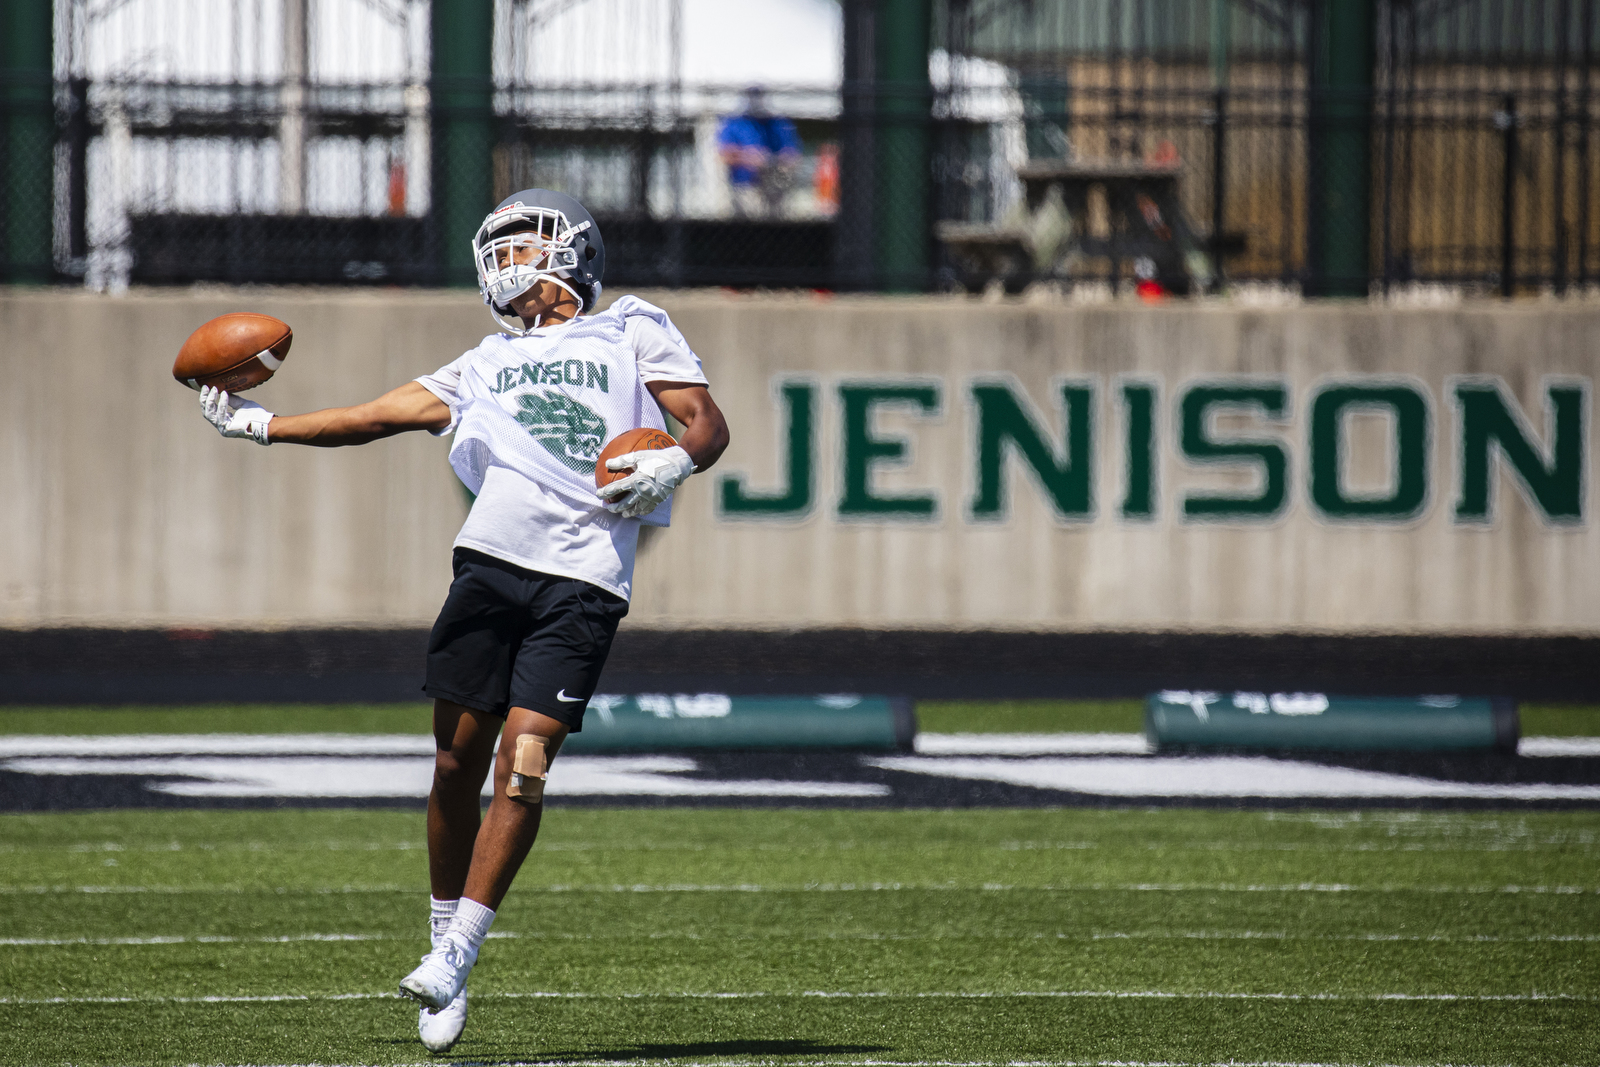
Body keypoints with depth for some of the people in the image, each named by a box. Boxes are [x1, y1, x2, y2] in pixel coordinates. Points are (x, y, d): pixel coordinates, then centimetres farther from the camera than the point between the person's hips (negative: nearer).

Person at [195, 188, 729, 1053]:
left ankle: (455, 956, -11)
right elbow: (378, 416, 24)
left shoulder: (631, 333, 15)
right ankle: (444, 937, 13)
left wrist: (675, 462, -11)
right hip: (493, 562, 4)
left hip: (581, 583, -4)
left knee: (524, 765, -13)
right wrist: (260, 424, 22)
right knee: (458, 762, 0)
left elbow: (709, 424, 11)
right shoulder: (490, 364, 24)